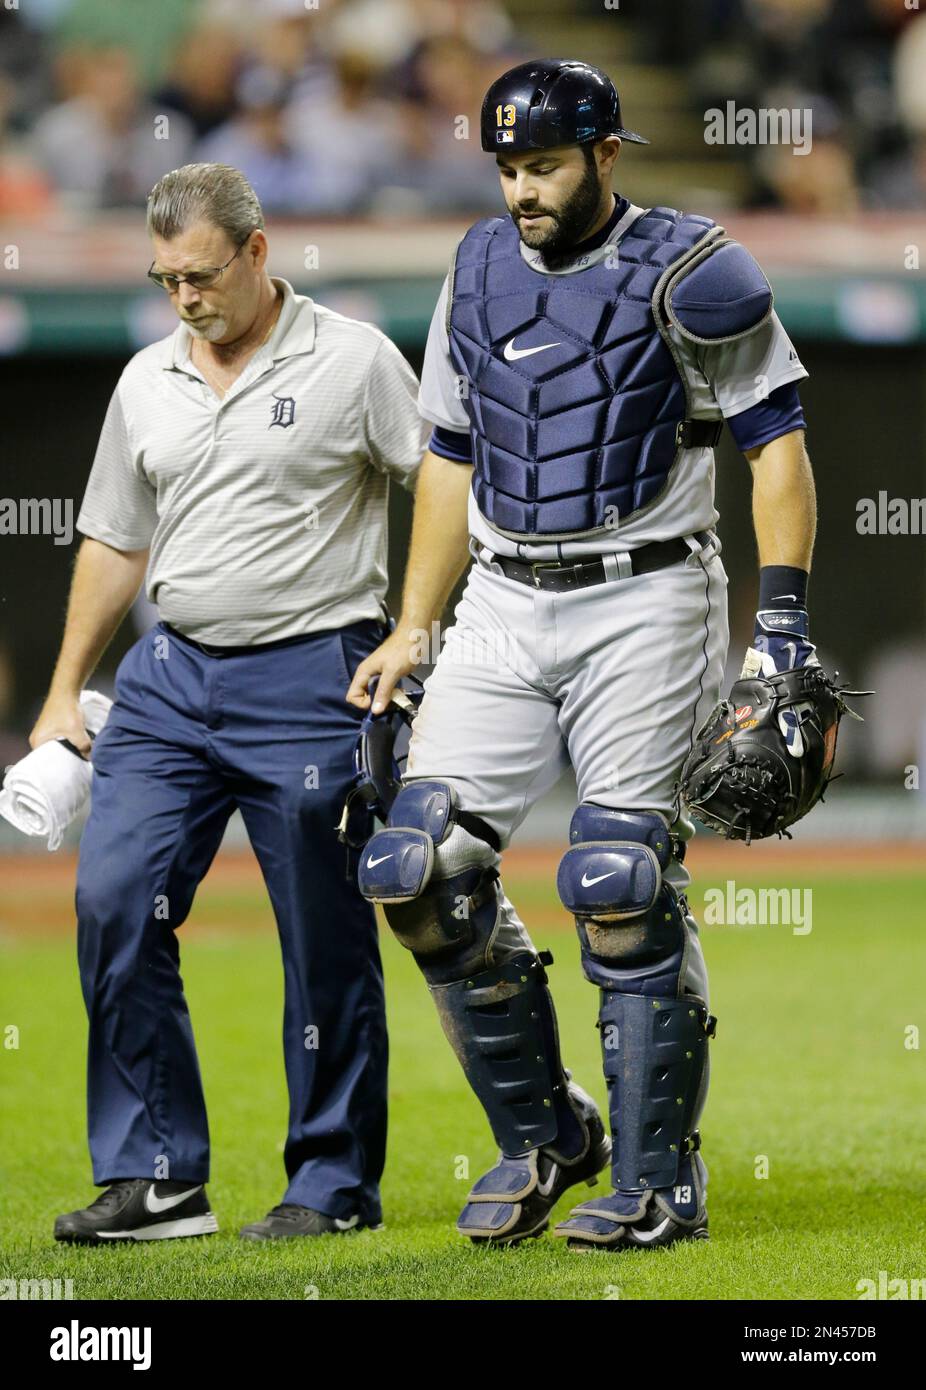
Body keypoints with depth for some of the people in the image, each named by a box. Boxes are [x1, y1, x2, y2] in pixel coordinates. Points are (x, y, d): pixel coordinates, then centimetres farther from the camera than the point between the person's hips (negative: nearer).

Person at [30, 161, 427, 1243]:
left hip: (310, 679, -5)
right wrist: (63, 696, 16)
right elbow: (114, 543, 18)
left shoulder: (354, 362, -3)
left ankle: (336, 1185, 9)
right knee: (113, 901, -5)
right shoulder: (146, 382, 11)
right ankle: (155, 1176, 0)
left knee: (325, 940, -1)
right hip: (169, 675, 5)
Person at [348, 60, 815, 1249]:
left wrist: (781, 614, -14)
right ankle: (542, 1138, 13)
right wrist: (412, 630, 16)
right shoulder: (479, 273, 12)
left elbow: (775, 439, -5)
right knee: (423, 871, -4)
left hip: (643, 604, -6)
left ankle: (659, 1182, 1)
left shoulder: (685, 274, -6)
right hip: (504, 612, 6)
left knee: (621, 885, -11)